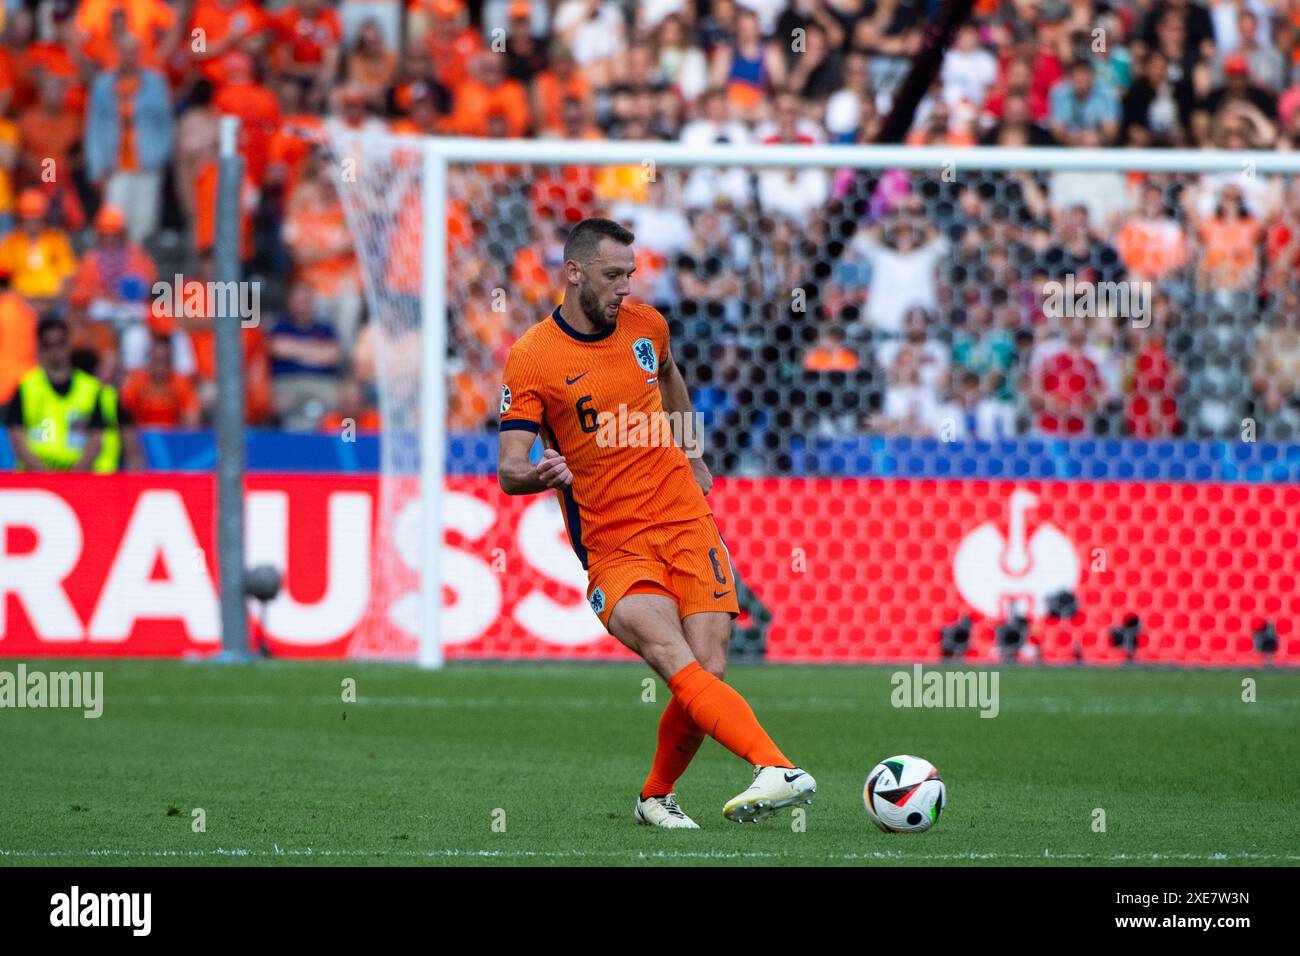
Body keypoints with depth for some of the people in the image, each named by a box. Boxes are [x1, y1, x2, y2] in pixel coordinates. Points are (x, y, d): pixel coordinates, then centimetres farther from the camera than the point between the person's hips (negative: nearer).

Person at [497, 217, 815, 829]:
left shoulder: (645, 325, 7)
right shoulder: (531, 358, -8)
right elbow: (508, 472, -12)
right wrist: (540, 474, -34)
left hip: (686, 520, 4)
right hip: (613, 546, -4)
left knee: (706, 674, -9)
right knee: (677, 663, -26)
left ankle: (657, 797, 15)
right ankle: (779, 771, -40)